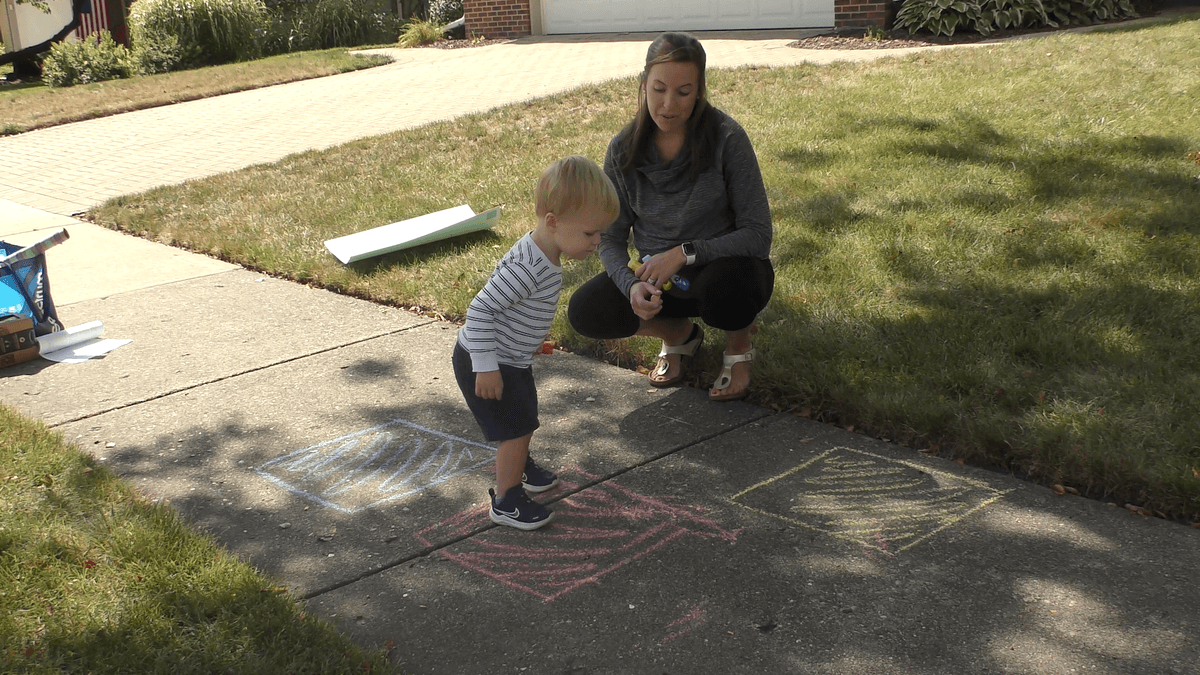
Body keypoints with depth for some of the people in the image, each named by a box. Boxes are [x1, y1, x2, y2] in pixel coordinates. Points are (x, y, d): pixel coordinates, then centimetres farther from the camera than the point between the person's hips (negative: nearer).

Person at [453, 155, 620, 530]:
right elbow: (479, 309, -32)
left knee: (524, 418, 26)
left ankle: (519, 467, 52)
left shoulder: (543, 254, -2)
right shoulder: (527, 269, -34)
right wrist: (486, 367, -30)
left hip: (513, 358, 10)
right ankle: (507, 501, 14)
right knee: (517, 427, -3)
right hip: (485, 362, -10)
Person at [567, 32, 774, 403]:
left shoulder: (726, 138, -20)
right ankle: (679, 333, 10)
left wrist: (685, 253, -29)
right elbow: (611, 238, -3)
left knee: (722, 285, -39)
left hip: (725, 265, -3)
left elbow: (758, 234, -18)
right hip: (658, 275, 4)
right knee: (586, 311, -20)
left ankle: (739, 343, 0)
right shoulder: (624, 150, -9)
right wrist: (631, 285, -24)